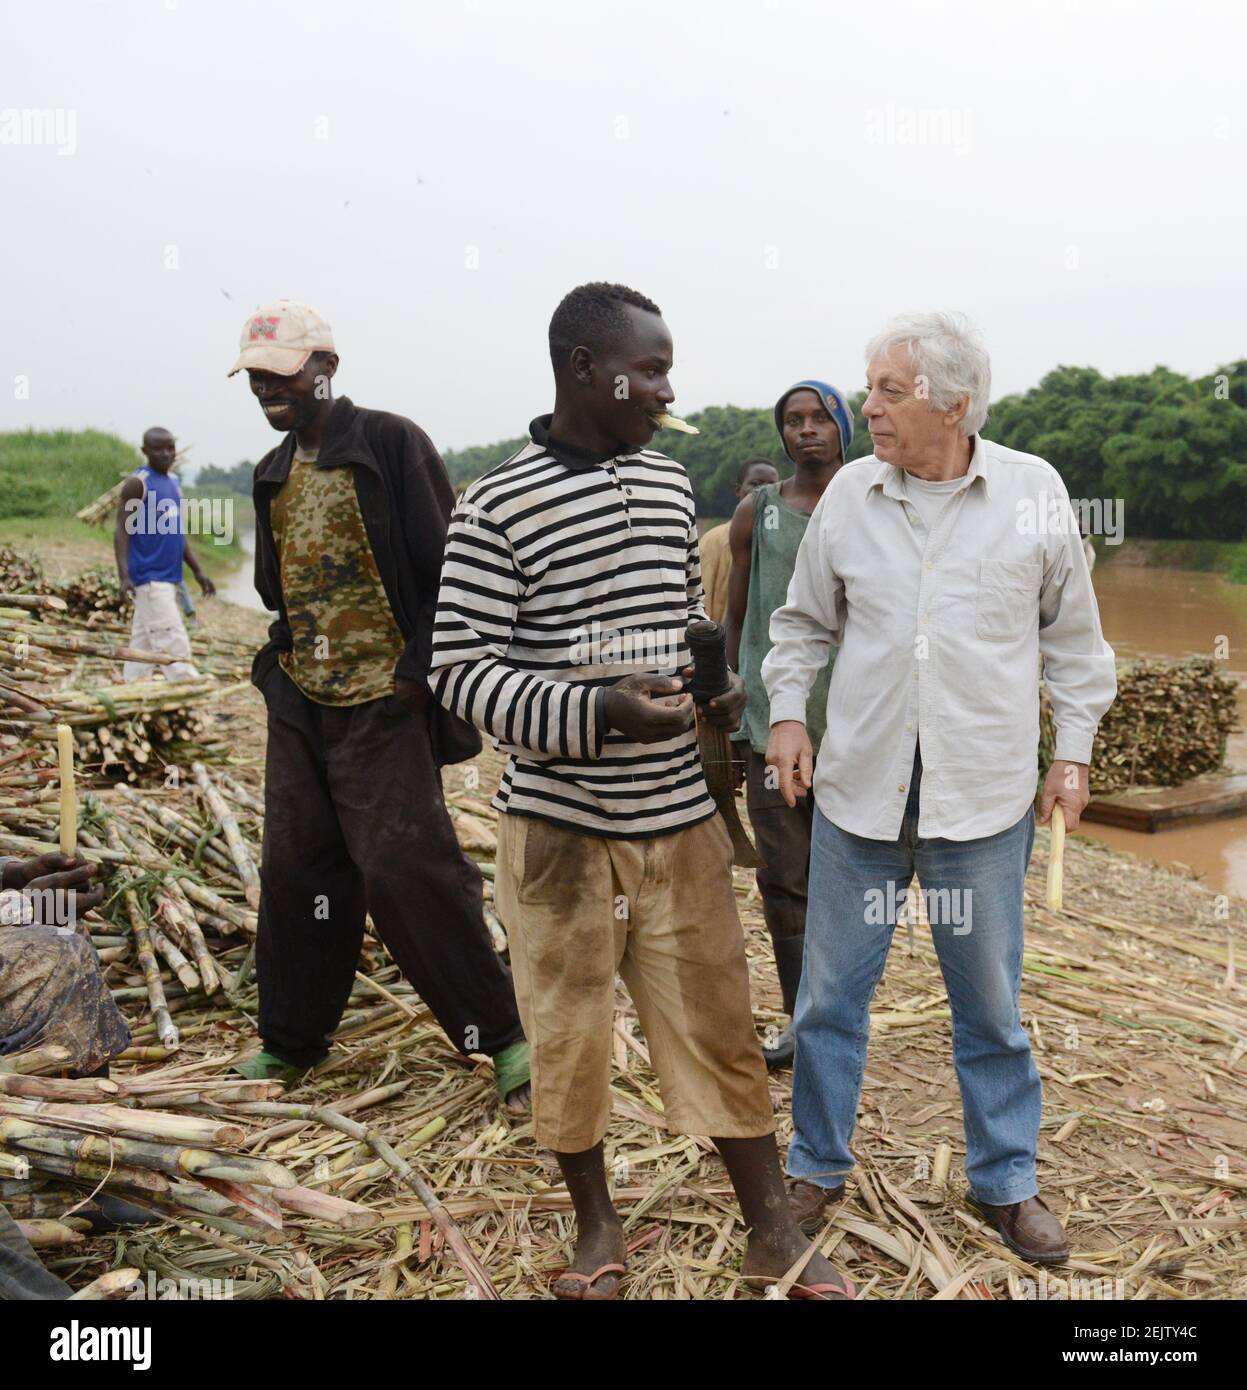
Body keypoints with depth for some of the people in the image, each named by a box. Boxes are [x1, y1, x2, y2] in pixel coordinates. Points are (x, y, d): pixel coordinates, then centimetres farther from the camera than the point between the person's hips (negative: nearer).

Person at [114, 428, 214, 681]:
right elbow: (122, 530, -12)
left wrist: (198, 571, 15)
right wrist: (124, 575, -22)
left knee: (144, 643, 11)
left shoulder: (173, 481, 15)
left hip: (169, 577, 8)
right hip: (149, 578, -8)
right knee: (173, 643, -11)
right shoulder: (137, 483, -8)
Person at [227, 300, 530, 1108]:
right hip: (299, 705, 7)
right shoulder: (275, 473, 14)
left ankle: (502, 1033, 4)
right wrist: (278, 662, 10)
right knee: (296, 873, 11)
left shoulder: (392, 444, -8)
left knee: (407, 868, -9)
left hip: (383, 705, -7)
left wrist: (422, 672, -15)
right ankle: (292, 1039, 27)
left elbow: (445, 570, -11)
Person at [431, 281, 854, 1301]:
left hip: (679, 815, 4)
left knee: (718, 1020, 10)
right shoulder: (497, 506, -11)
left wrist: (717, 684, -3)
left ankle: (772, 1228, 27)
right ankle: (597, 1224, 32)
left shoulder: (671, 485, 6)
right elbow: (459, 670, -12)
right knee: (568, 1030, 10)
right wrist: (594, 711, -24)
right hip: (561, 824, -4)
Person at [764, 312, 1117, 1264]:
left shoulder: (1034, 491, -2)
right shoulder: (849, 493, 0)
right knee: (831, 992, 10)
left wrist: (1074, 751, 5)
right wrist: (788, 713, 1)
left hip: (984, 796, -1)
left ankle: (1007, 1182, 32)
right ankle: (818, 1167, 30)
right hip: (858, 787, 1)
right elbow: (805, 621, 13)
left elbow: (1073, 634, 7)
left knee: (991, 1004, 12)